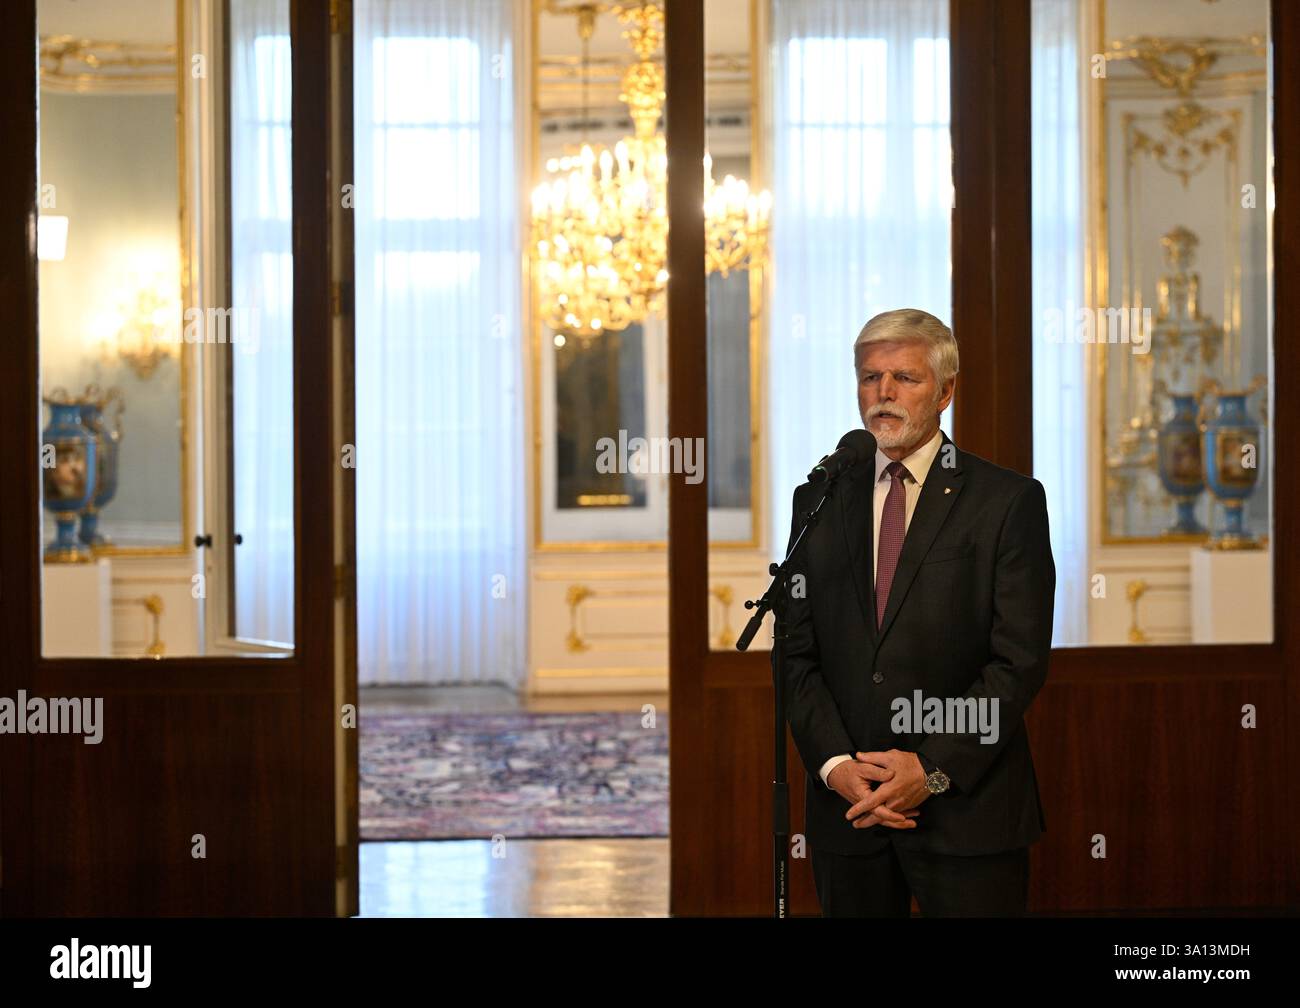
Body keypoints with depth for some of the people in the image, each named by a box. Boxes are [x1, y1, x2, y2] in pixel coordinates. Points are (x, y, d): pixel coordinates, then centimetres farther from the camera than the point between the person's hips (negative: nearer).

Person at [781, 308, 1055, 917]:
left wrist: (933, 769, -14)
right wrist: (835, 764, -8)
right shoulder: (818, 501, 10)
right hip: (847, 808, 3)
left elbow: (1019, 661, -7)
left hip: (966, 808, -3)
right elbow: (796, 653, 6)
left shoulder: (1008, 501, -1)